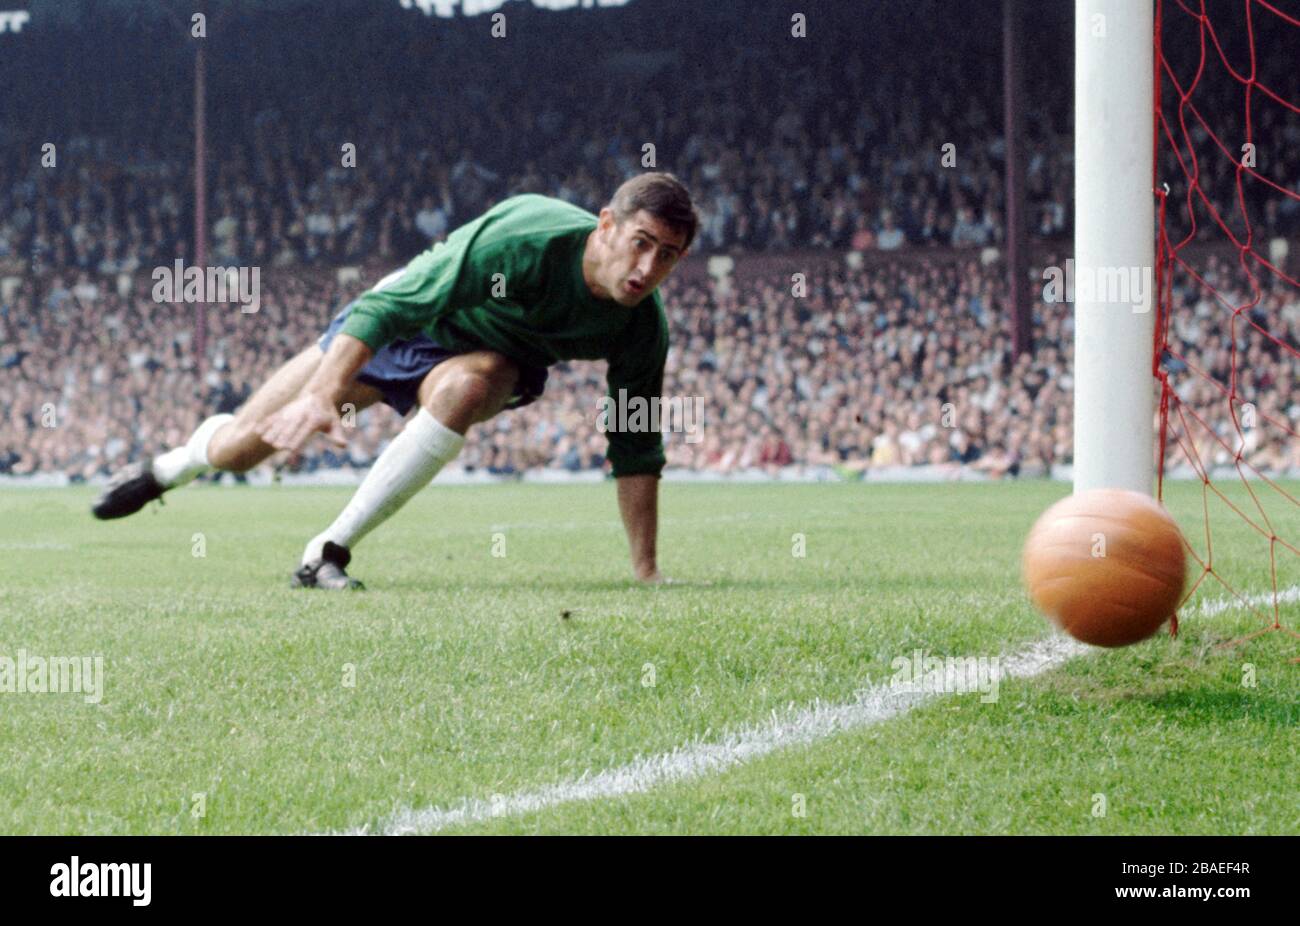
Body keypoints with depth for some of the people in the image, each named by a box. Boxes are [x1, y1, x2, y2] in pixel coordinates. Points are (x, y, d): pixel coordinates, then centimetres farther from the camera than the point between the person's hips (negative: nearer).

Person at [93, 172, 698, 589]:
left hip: (485, 356, 1)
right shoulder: (523, 237, -39)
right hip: (407, 322, -1)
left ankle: (329, 553, -28)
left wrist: (647, 572, -17)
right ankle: (168, 469, 45)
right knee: (239, 449, 4)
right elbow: (386, 307, -37)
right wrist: (321, 394, -47)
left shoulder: (642, 328, -25)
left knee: (465, 387, -39)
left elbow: (636, 450, -14)